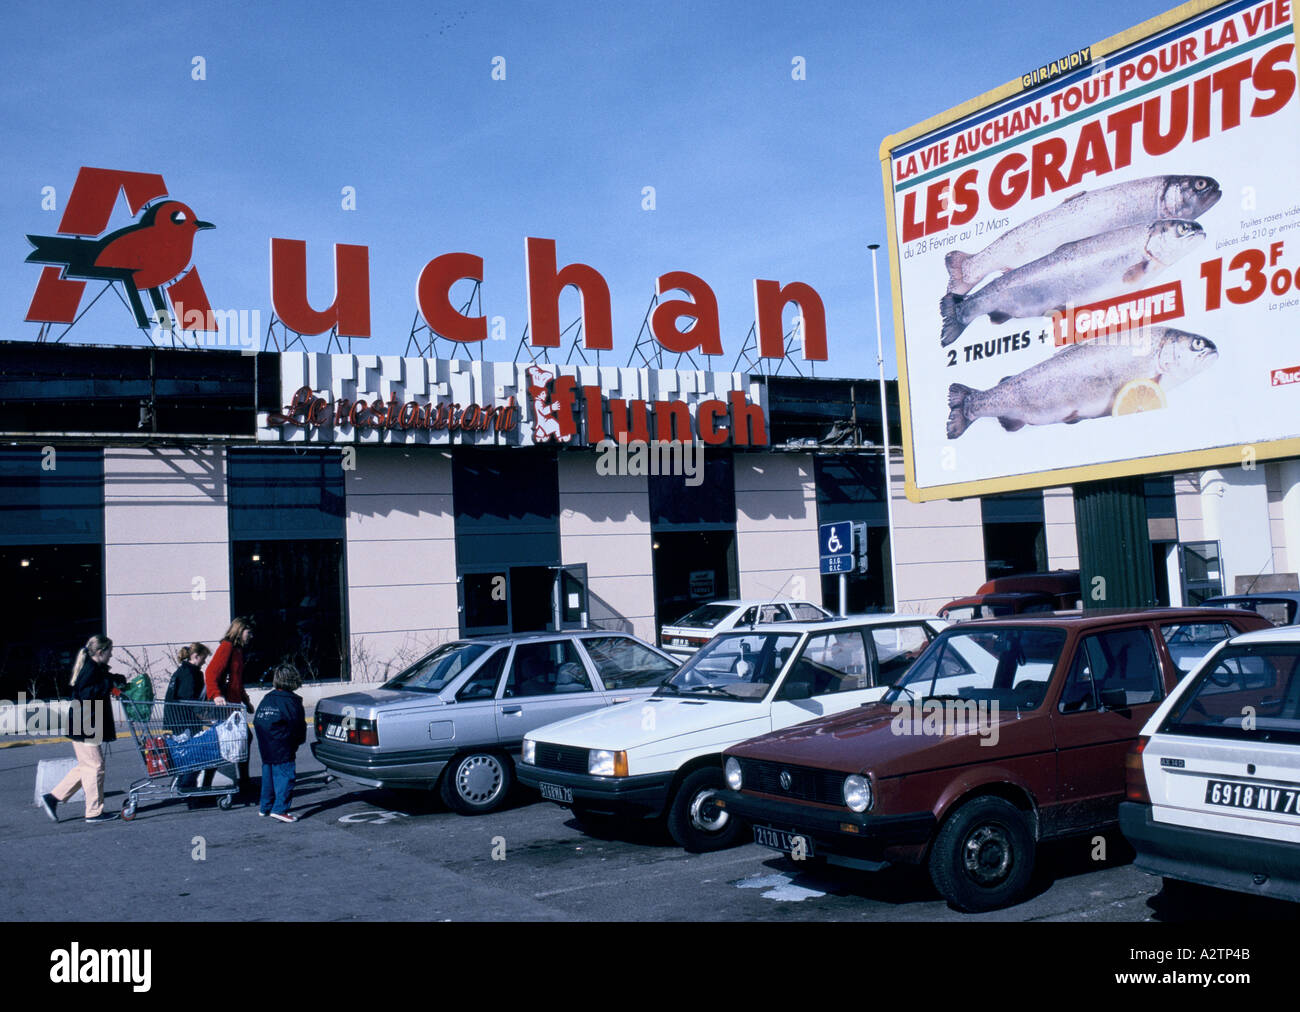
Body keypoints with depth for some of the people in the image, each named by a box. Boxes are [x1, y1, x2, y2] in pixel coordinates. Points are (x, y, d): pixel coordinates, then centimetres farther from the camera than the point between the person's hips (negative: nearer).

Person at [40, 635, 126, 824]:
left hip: (85, 728, 11)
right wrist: (109, 684, -23)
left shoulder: (96, 668, 15)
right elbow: (86, 694, -28)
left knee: (86, 766, 18)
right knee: (94, 766, -3)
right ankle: (94, 812, 4)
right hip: (86, 728, -11)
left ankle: (53, 798, 20)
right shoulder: (90, 670, -17)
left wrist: (116, 680, 8)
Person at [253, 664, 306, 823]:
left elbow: (257, 721, 13)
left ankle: (265, 807, 26)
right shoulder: (291, 701, -11)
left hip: (265, 748, 7)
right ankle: (280, 809, -11)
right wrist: (298, 741, 9)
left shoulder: (267, 698, 10)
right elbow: (298, 726, -9)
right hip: (283, 750, -7)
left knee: (268, 776, 18)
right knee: (285, 777, -5)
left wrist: (265, 741, 19)